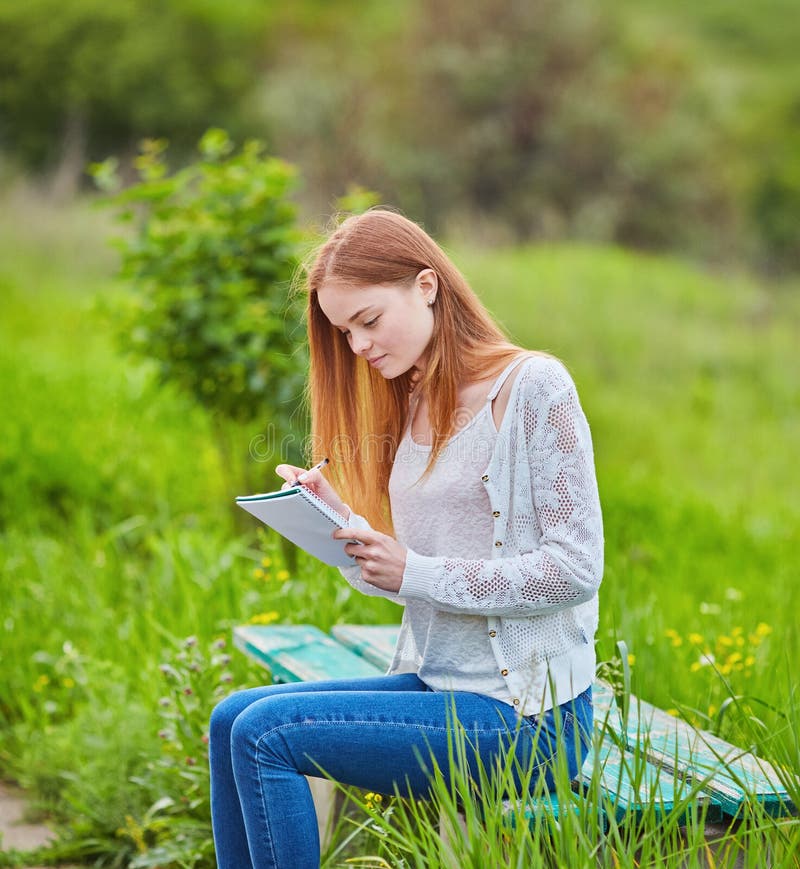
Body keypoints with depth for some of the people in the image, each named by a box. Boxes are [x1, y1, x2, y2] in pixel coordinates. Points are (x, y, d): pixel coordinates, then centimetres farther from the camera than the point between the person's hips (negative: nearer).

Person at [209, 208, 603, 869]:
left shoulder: (533, 387, -11)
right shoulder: (411, 407, 13)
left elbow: (576, 567, -16)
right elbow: (416, 581, 13)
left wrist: (415, 572, -19)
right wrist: (337, 519, -4)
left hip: (523, 712, -8)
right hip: (436, 685, 8)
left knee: (265, 733, -16)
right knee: (234, 717, 0)